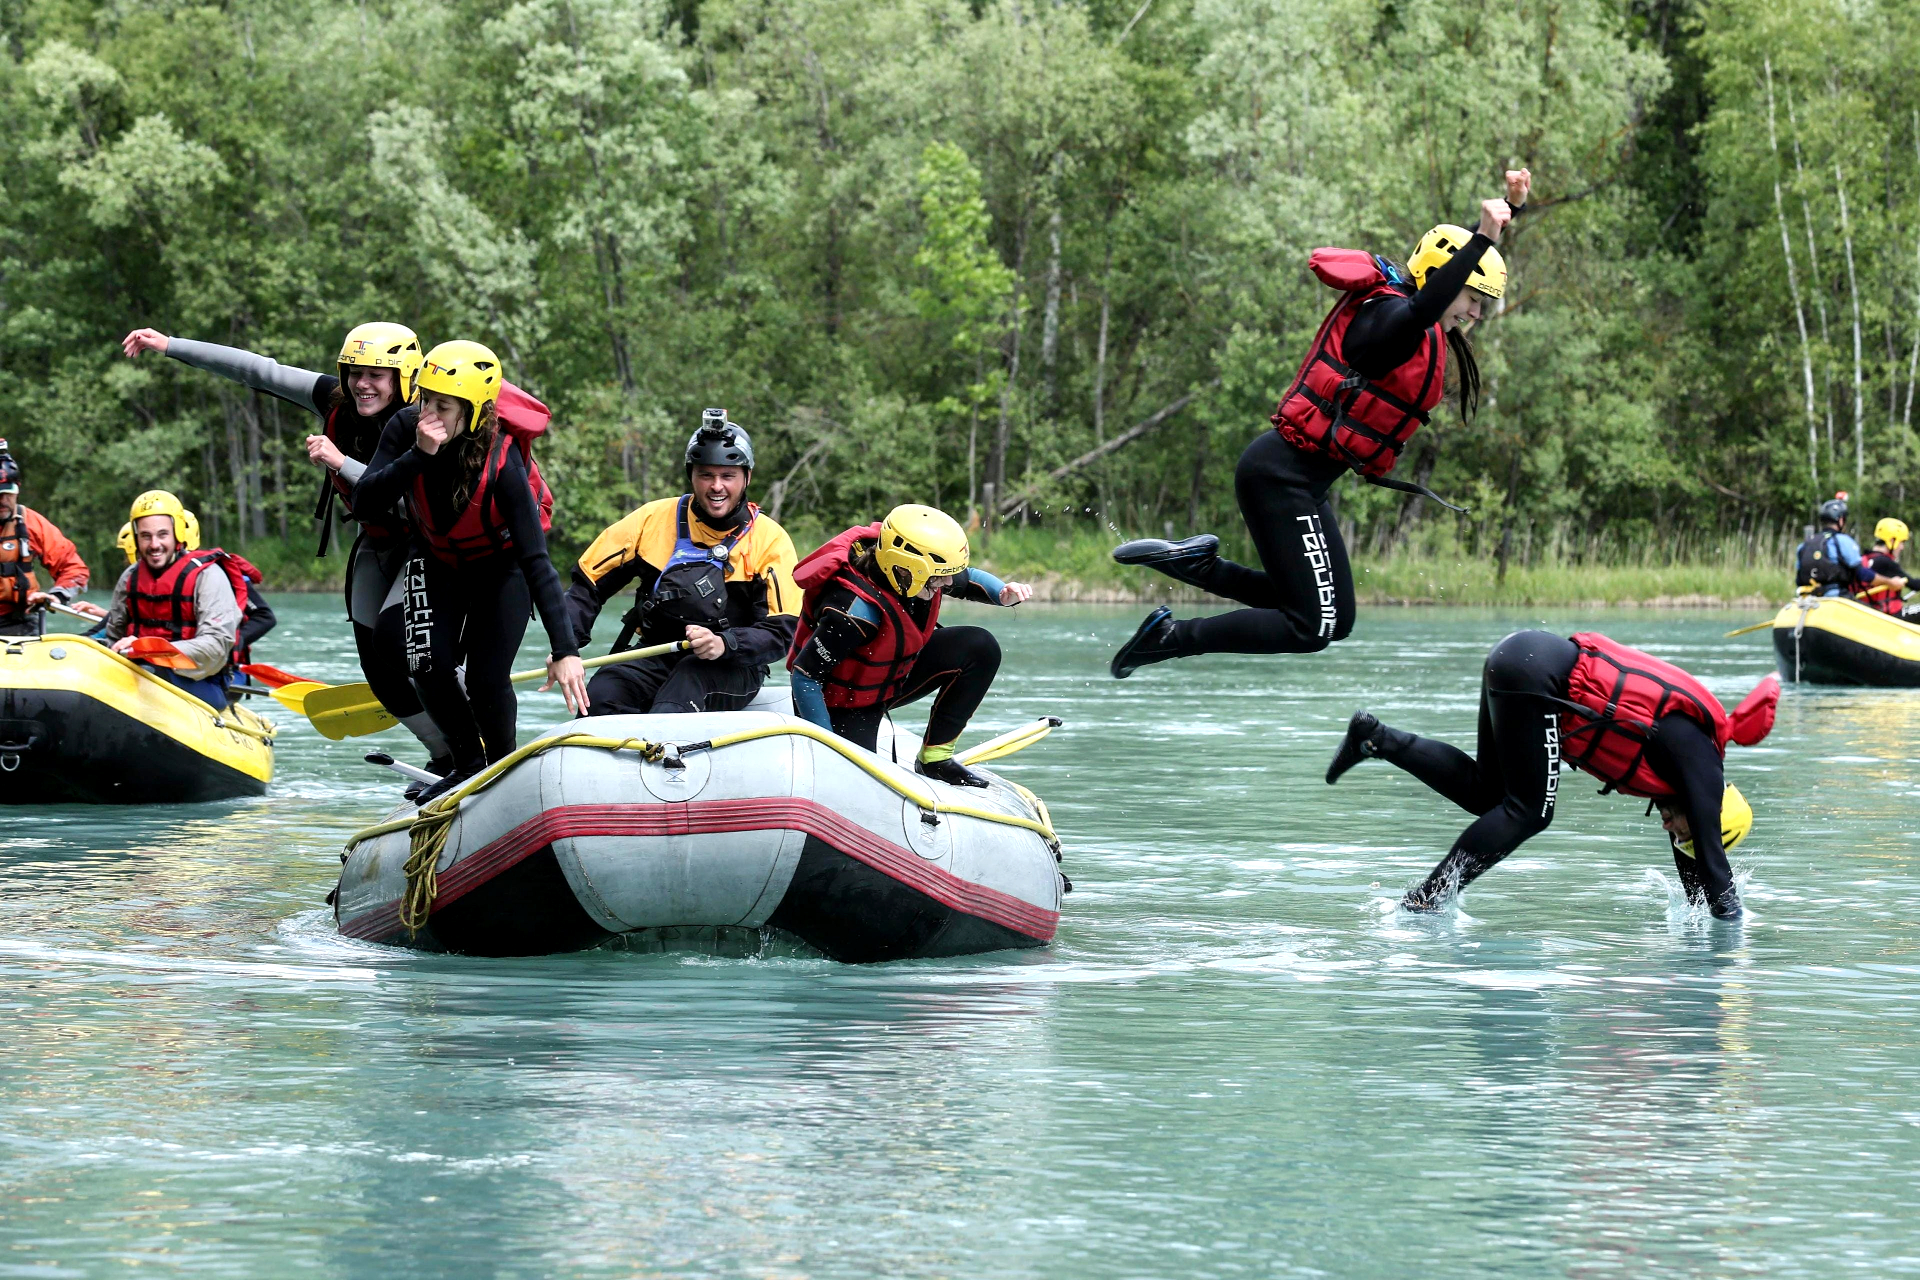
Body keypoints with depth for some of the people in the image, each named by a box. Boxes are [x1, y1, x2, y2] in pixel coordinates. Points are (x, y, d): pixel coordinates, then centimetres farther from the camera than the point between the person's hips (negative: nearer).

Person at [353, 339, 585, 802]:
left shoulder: (502, 461, -35)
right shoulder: (406, 429, -24)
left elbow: (536, 561, -38)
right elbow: (366, 502, -31)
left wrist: (565, 650, -44)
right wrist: (419, 455, -45)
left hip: (502, 563, -4)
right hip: (438, 560, 4)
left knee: (486, 677, -14)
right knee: (431, 665, -12)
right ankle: (468, 764, 14)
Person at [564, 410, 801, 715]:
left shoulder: (770, 540, -1)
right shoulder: (653, 520, 4)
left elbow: (780, 634, -8)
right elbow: (588, 584, 9)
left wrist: (724, 644, -27)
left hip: (730, 669, -2)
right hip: (655, 659, 2)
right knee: (601, 696, -30)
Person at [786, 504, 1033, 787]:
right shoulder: (856, 609, -37)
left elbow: (968, 578, 6)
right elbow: (804, 676, -30)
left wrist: (1004, 593, -17)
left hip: (896, 674, 7)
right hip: (843, 702, -7)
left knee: (979, 647, -10)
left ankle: (935, 758, -1)